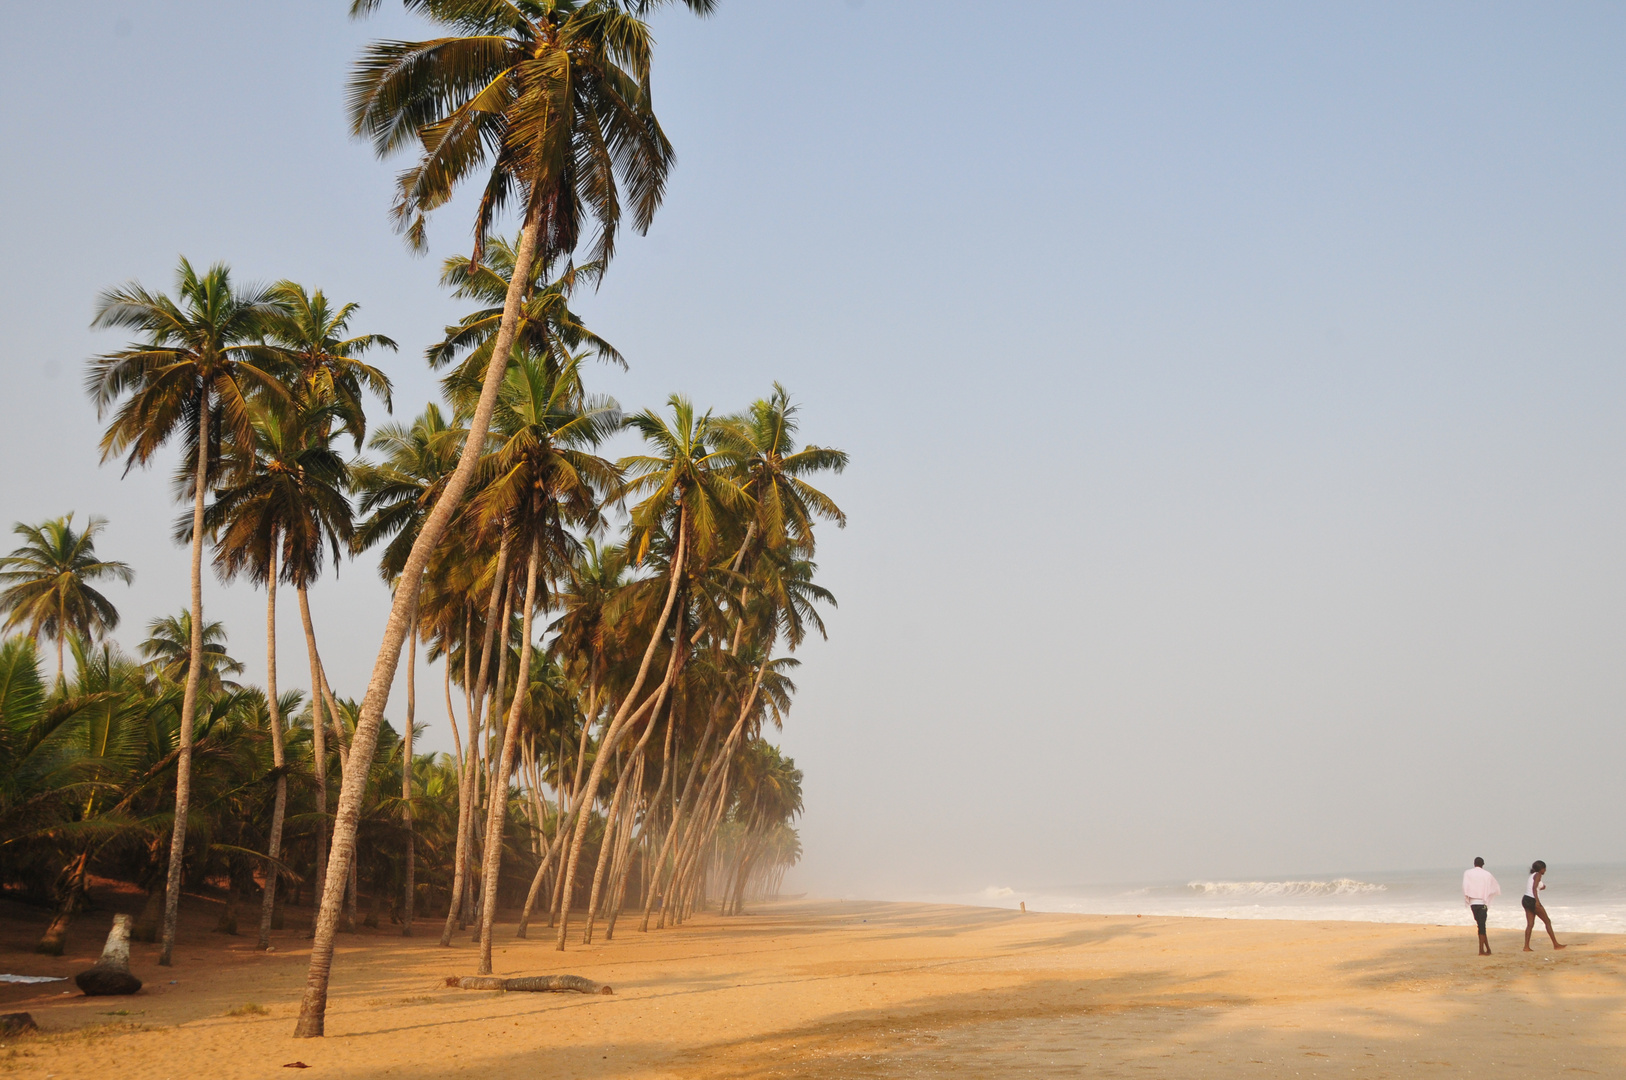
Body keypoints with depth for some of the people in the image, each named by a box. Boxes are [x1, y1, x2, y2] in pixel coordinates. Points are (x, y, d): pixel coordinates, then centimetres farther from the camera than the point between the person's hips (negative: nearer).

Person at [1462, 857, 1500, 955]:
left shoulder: (1467, 873, 4)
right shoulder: (1487, 874, 5)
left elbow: (1465, 887, -8)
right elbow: (1496, 889, 12)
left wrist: (1466, 899, 1)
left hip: (1473, 902, 1)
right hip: (1483, 902, -1)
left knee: (1481, 925, 9)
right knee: (1482, 926, -2)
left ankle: (1487, 949, 13)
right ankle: (1482, 950, -6)